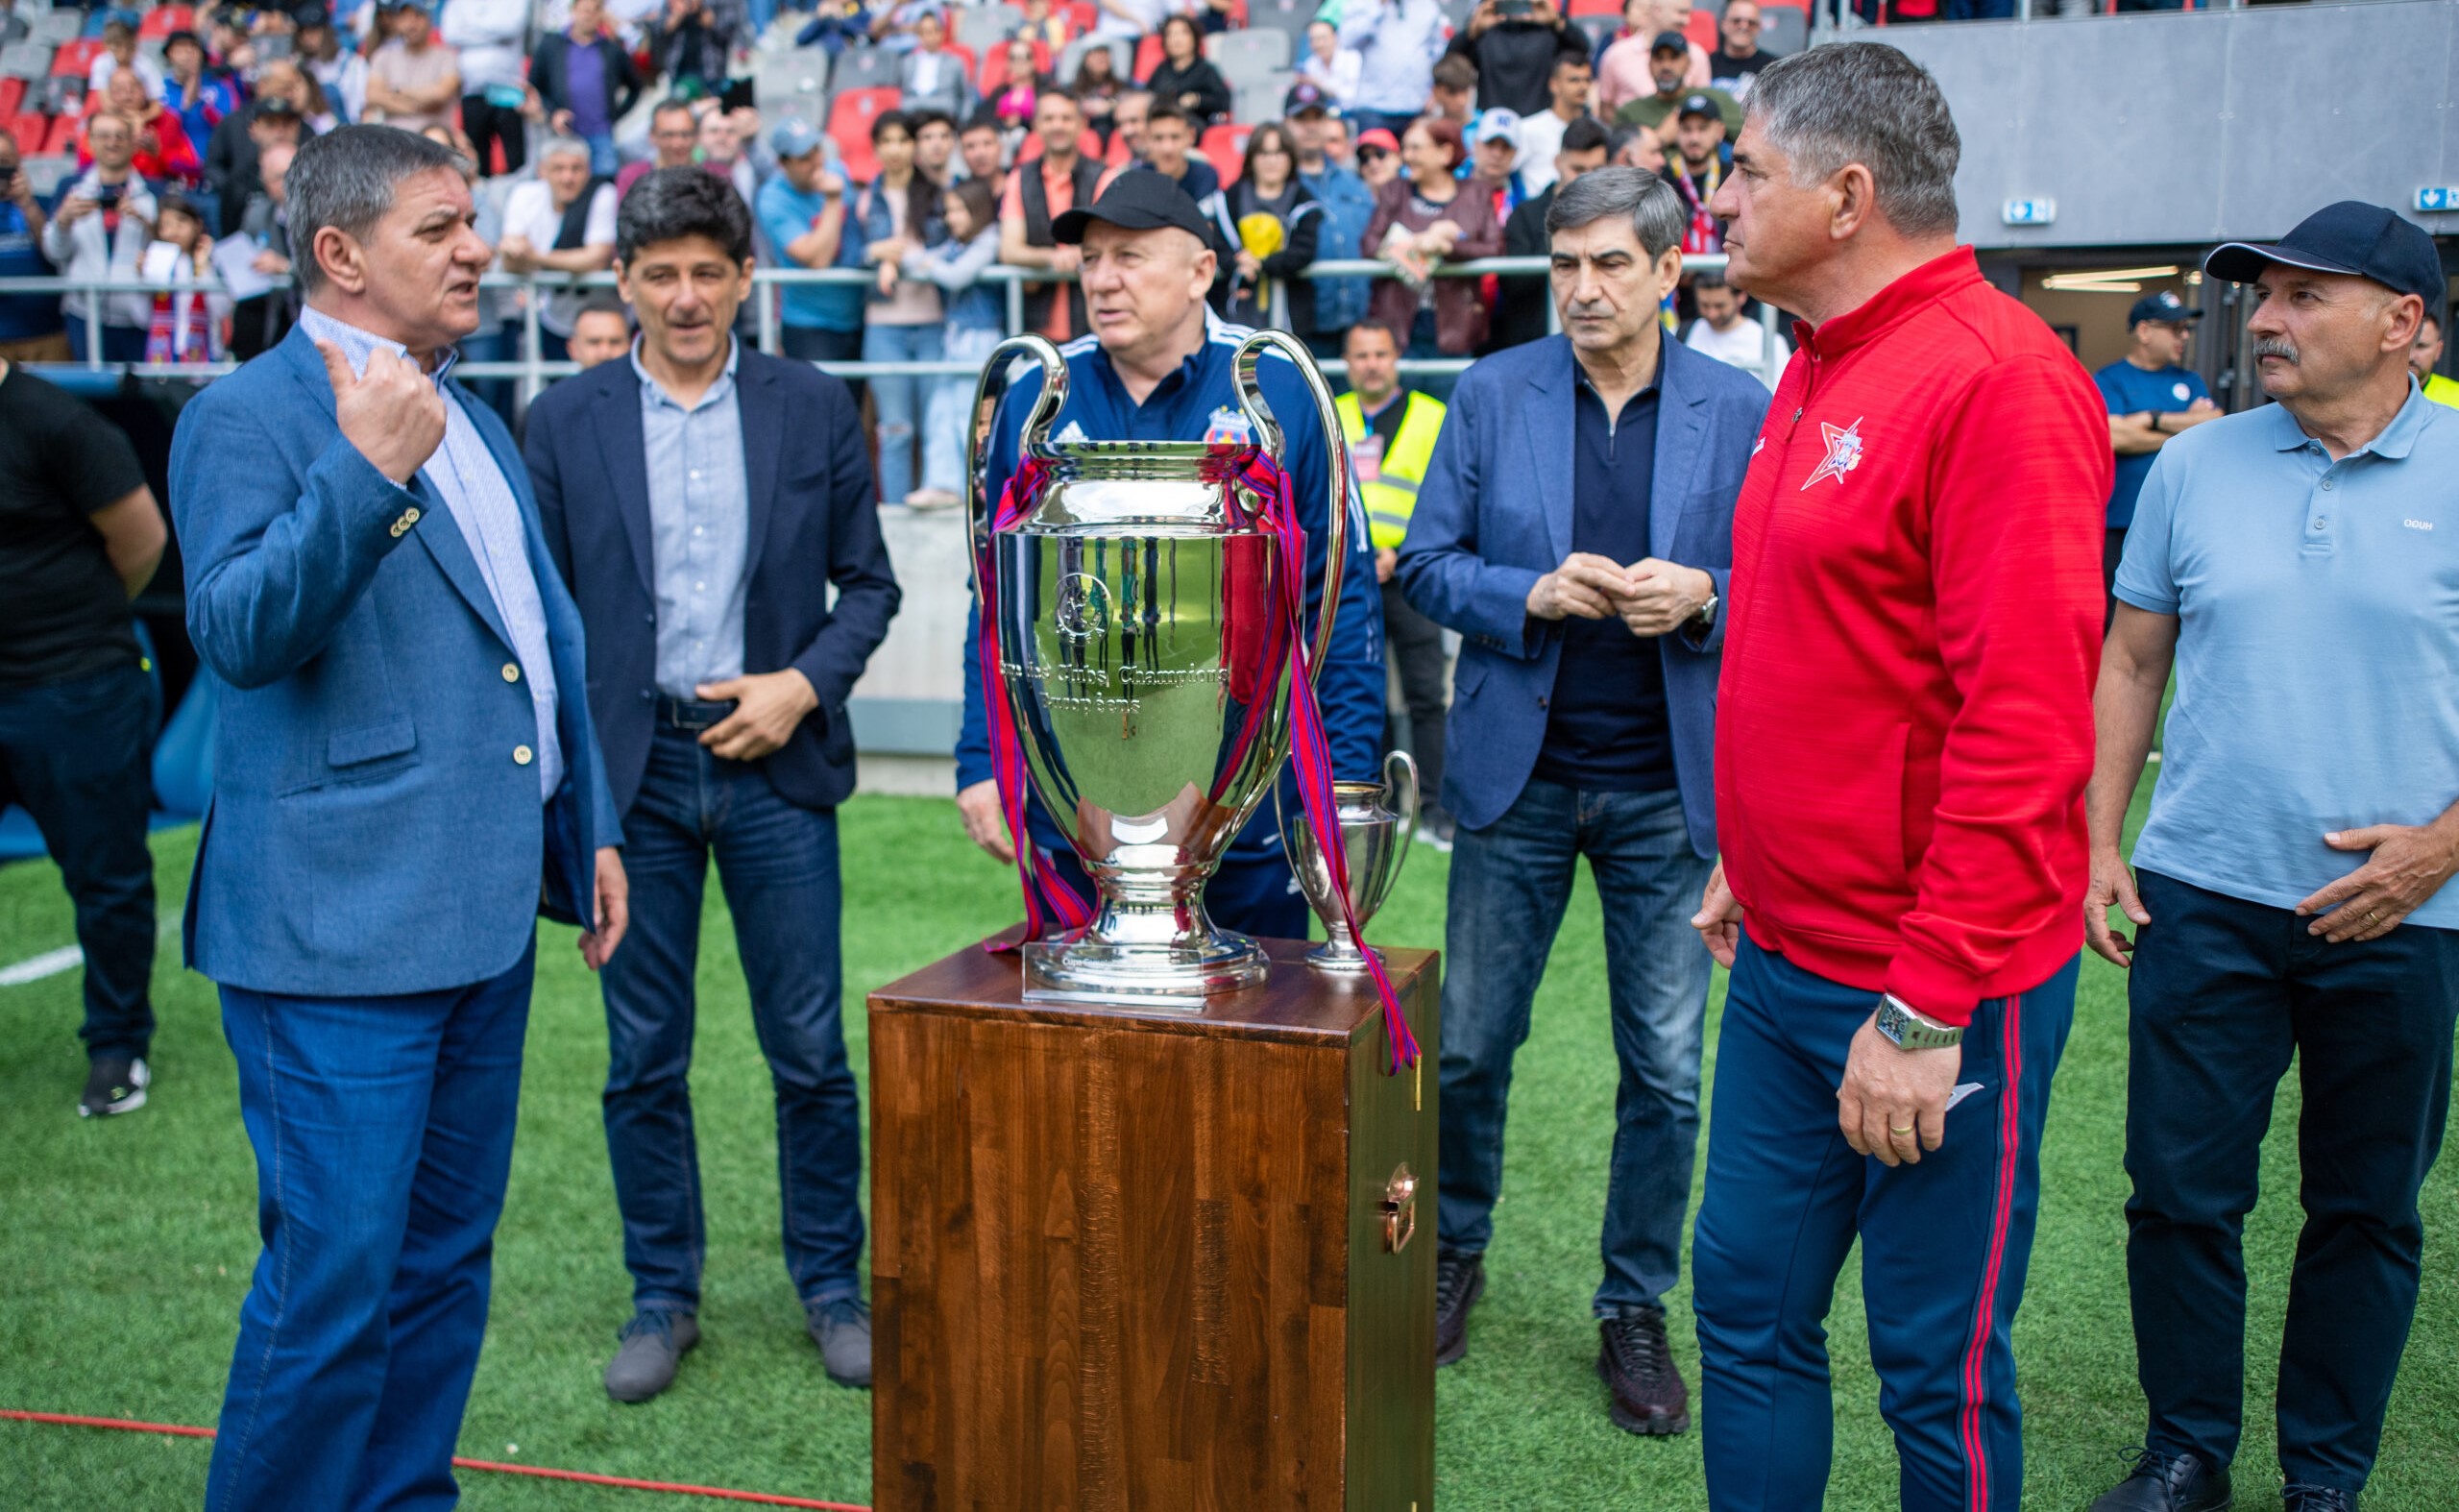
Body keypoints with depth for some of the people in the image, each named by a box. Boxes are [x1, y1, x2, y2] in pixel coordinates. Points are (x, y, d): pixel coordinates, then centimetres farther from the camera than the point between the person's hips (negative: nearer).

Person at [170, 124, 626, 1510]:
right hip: (343, 926, -8)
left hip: (485, 913, 8)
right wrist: (365, 470, -29)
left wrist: (590, 823, 20)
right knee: (334, 1277, -3)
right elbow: (237, 634, -21)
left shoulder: (472, 419, 17)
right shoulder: (248, 417, -8)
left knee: (445, 1260, 16)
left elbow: (549, 637, 22)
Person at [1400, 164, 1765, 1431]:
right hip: (1519, 771, 1)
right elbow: (1425, 564, 1)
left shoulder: (1740, 411, 0)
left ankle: (1636, 1309, 24)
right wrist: (1533, 594, -17)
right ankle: (1455, 1248, 35)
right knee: (1469, 1043, 10)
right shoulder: (1491, 395, 1)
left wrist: (1703, 598, -18)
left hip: (1669, 787, 0)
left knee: (1667, 1072, 6)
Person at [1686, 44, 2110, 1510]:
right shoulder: (1823, 370, 12)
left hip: (1939, 995, -8)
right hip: (1785, 961, 8)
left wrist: (1926, 1009, -21)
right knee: (1749, 1309, 16)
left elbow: (2026, 721, -22)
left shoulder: (1997, 379, -17)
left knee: (1941, 1373, 8)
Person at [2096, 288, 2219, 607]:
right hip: (2119, 524, -4)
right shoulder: (2109, 381, 3)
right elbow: (2114, 437, -14)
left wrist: (2153, 418, -6)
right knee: (2114, 617, -2)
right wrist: (2187, 427, -2)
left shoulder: (2190, 381, 18)